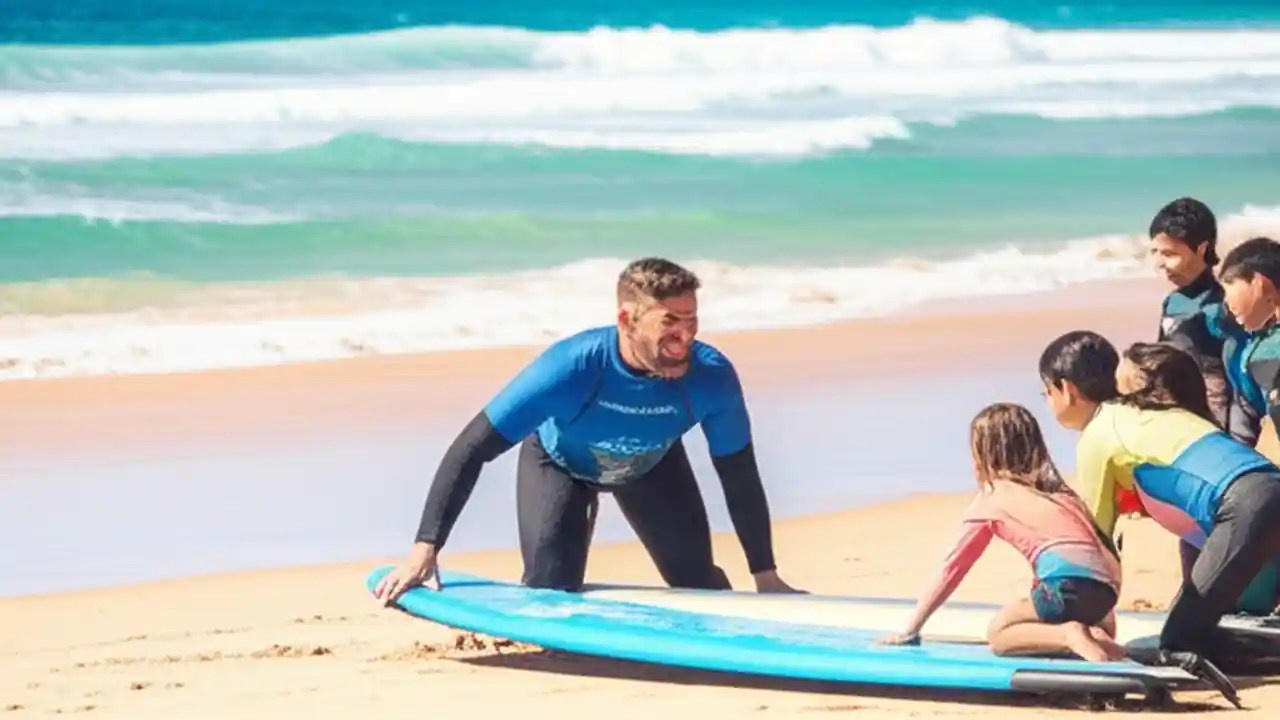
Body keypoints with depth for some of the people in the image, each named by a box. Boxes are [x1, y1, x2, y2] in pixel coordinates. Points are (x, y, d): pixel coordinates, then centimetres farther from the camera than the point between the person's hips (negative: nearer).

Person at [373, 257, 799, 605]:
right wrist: (424, 550, -41)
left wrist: (766, 578, -15)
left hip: (652, 466, 2)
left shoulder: (711, 377, -37)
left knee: (700, 587, -2)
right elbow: (472, 450, -38)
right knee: (552, 591, -14)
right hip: (559, 461, -2)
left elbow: (740, 477, -20)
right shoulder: (570, 368, -44)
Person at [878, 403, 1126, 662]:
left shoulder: (990, 497, 16)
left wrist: (910, 631, 26)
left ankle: (1068, 636, -11)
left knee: (998, 632, 13)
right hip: (1105, 588, 6)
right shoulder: (1056, 489, 31)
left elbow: (951, 570, 20)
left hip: (1066, 581, -6)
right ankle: (1091, 636, 1)